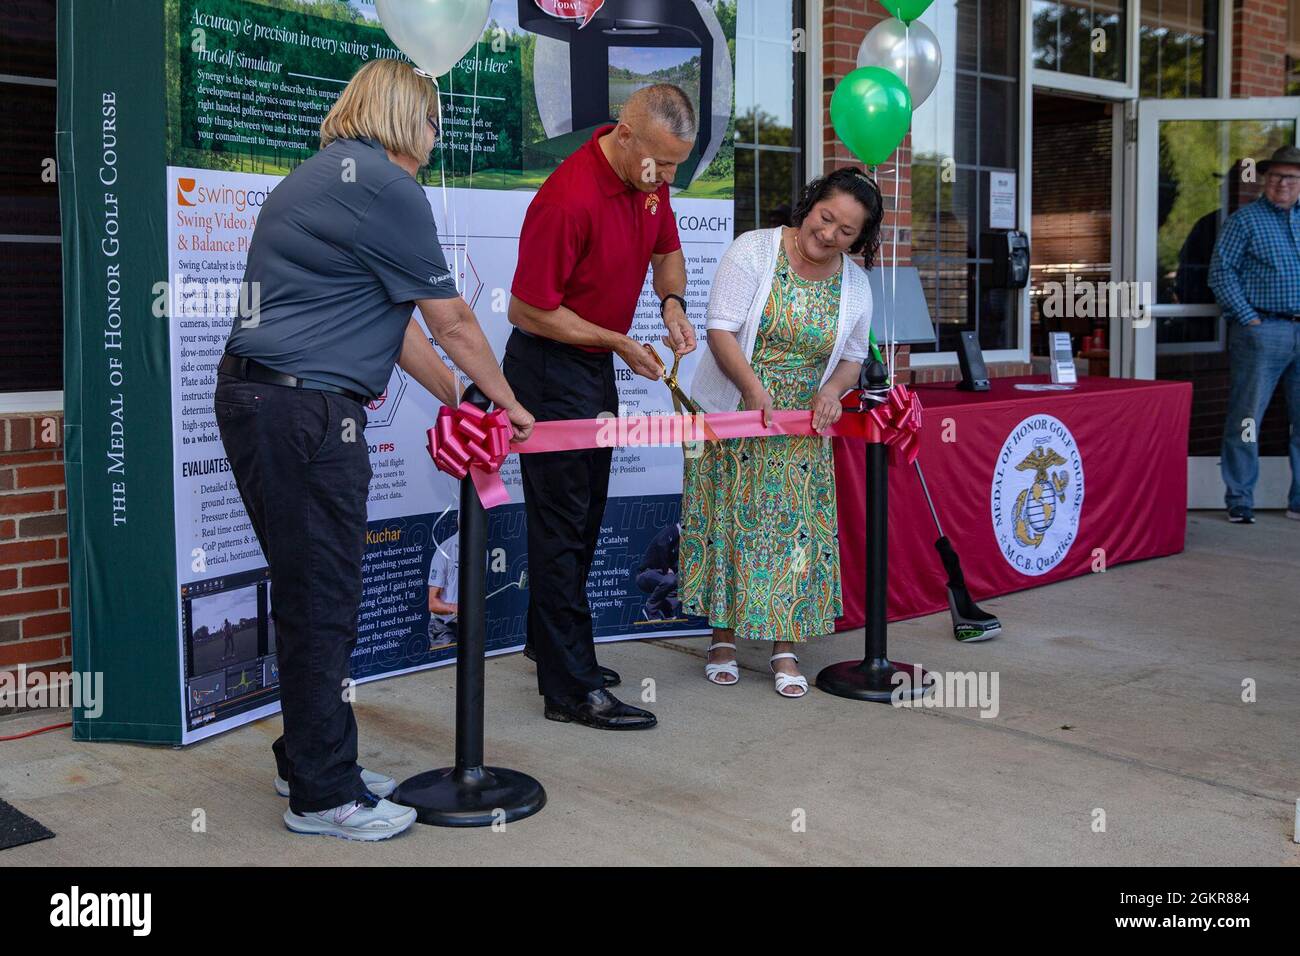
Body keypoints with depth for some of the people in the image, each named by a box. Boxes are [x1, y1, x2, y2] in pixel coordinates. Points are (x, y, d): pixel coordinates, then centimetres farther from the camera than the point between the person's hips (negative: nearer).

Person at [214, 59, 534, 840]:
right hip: (305, 412, -10)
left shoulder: (325, 176, 20)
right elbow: (453, 322, -6)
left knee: (310, 593, 17)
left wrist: (458, 400, 23)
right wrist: (507, 402, 8)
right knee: (323, 604, -1)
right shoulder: (386, 186, -11)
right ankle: (324, 797, 10)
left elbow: (393, 325, 21)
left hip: (257, 396, 10)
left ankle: (310, 758, 30)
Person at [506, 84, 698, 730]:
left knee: (582, 519, 17)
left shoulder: (649, 178, -2)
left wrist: (672, 301, -5)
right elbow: (529, 311, -24)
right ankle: (572, 689, 2)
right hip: (550, 368, -9)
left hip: (597, 364, 9)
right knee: (562, 526, -5)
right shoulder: (569, 198, -28)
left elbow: (666, 251, 16)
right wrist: (619, 343, -19)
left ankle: (553, 650, 33)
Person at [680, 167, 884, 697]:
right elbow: (721, 329, -17)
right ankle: (723, 638, 16)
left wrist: (831, 390, -11)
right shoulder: (754, 250, -11)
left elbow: (853, 357, 11)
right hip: (733, 416, -3)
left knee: (793, 529, 3)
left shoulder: (854, 284, 2)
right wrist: (753, 387, -30)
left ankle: (785, 648, 12)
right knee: (730, 522, 3)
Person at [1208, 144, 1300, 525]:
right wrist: (1249, 318, -11)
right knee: (1246, 418, -3)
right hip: (1262, 332, -5)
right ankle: (1239, 503, 4)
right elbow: (1221, 272, -5)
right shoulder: (1245, 220, 1)